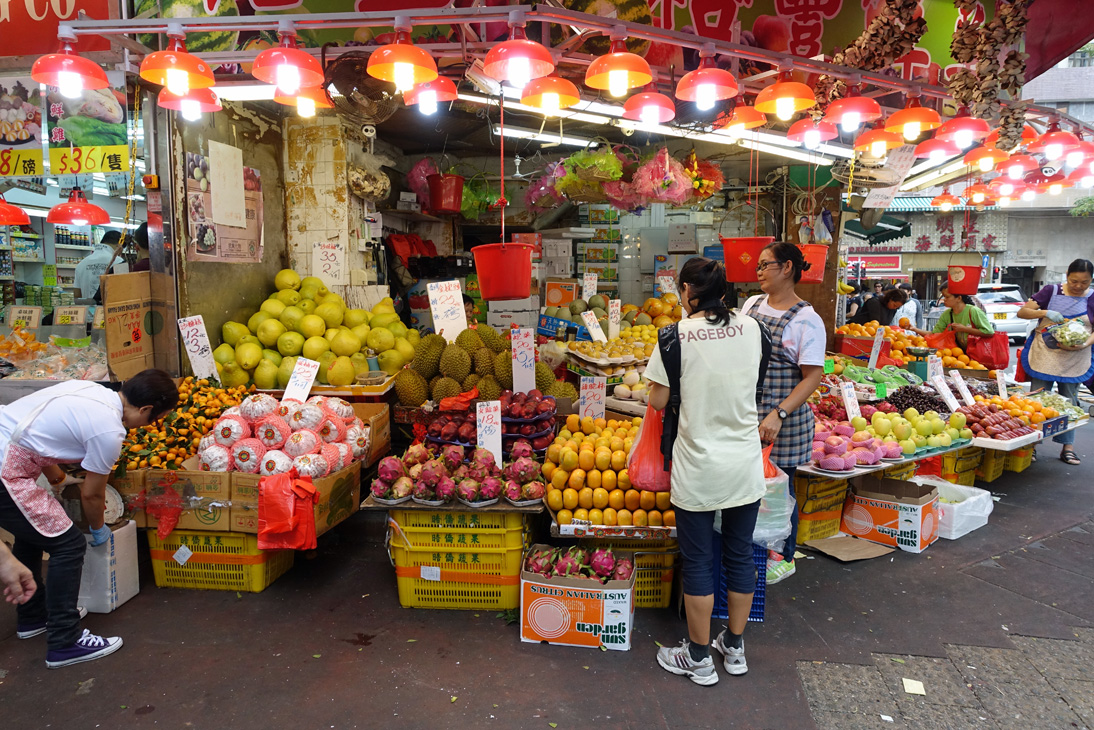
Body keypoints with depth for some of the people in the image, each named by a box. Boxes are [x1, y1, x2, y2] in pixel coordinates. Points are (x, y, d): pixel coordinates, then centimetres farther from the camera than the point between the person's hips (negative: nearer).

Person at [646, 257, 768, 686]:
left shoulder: (676, 336, -13)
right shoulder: (751, 329, -1)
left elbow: (657, 401, -9)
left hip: (698, 469, -4)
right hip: (746, 465, 4)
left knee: (698, 562, 10)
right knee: (740, 555, 17)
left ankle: (698, 659, 24)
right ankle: (734, 648, 34)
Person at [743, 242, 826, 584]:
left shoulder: (806, 319, -11)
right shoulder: (752, 304, 8)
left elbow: (813, 376, -15)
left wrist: (779, 414, -24)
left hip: (783, 419, -5)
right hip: (745, 413, 6)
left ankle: (784, 558, 28)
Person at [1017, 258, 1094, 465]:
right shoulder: (1051, 291, -1)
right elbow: (1022, 312, -5)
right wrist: (1045, 312, -22)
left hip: (1075, 361, 2)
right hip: (1044, 357, -2)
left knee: (1069, 402, 9)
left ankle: (1068, 447, 17)